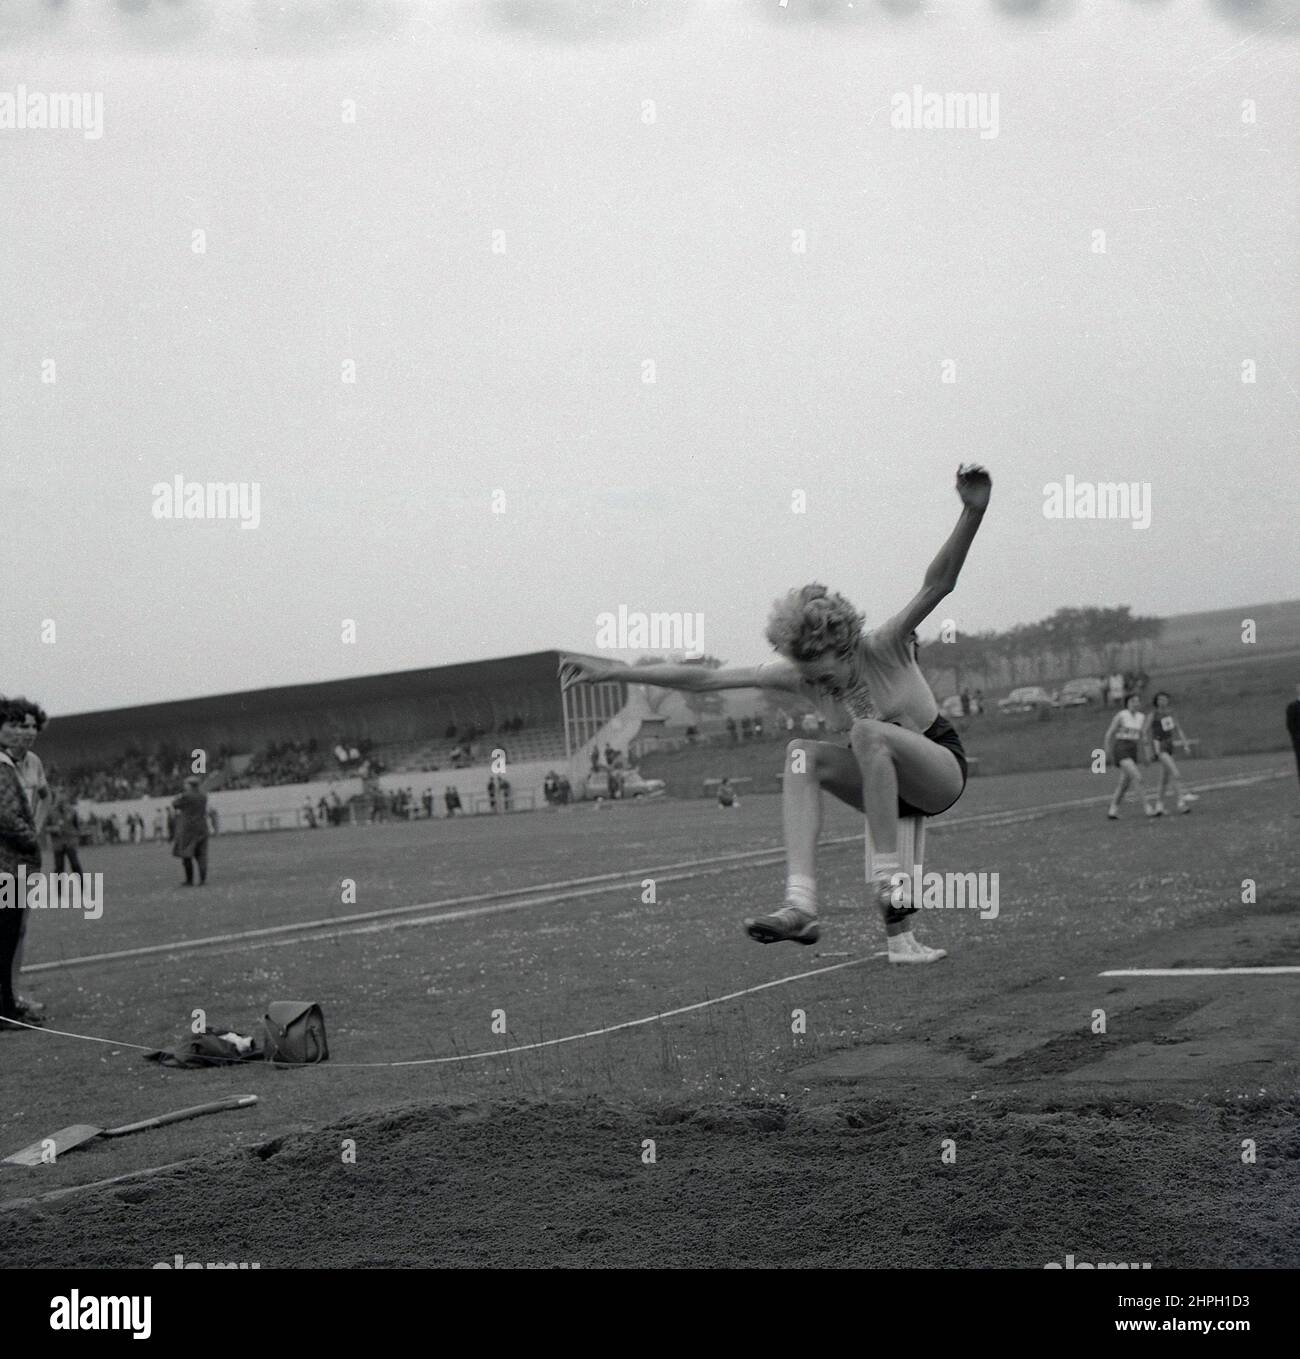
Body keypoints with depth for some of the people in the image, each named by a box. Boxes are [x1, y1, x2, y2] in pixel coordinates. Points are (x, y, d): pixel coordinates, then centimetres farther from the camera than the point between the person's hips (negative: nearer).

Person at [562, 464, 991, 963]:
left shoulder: (883, 650, -20)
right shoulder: (797, 675, -10)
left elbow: (936, 586, -34)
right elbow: (704, 678, -13)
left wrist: (972, 513, -50)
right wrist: (613, 672, -18)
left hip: (941, 768, -4)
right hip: (882, 781, 5)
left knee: (869, 732, -35)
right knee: (801, 751, -25)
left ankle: (889, 879, -34)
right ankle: (800, 905, -39)